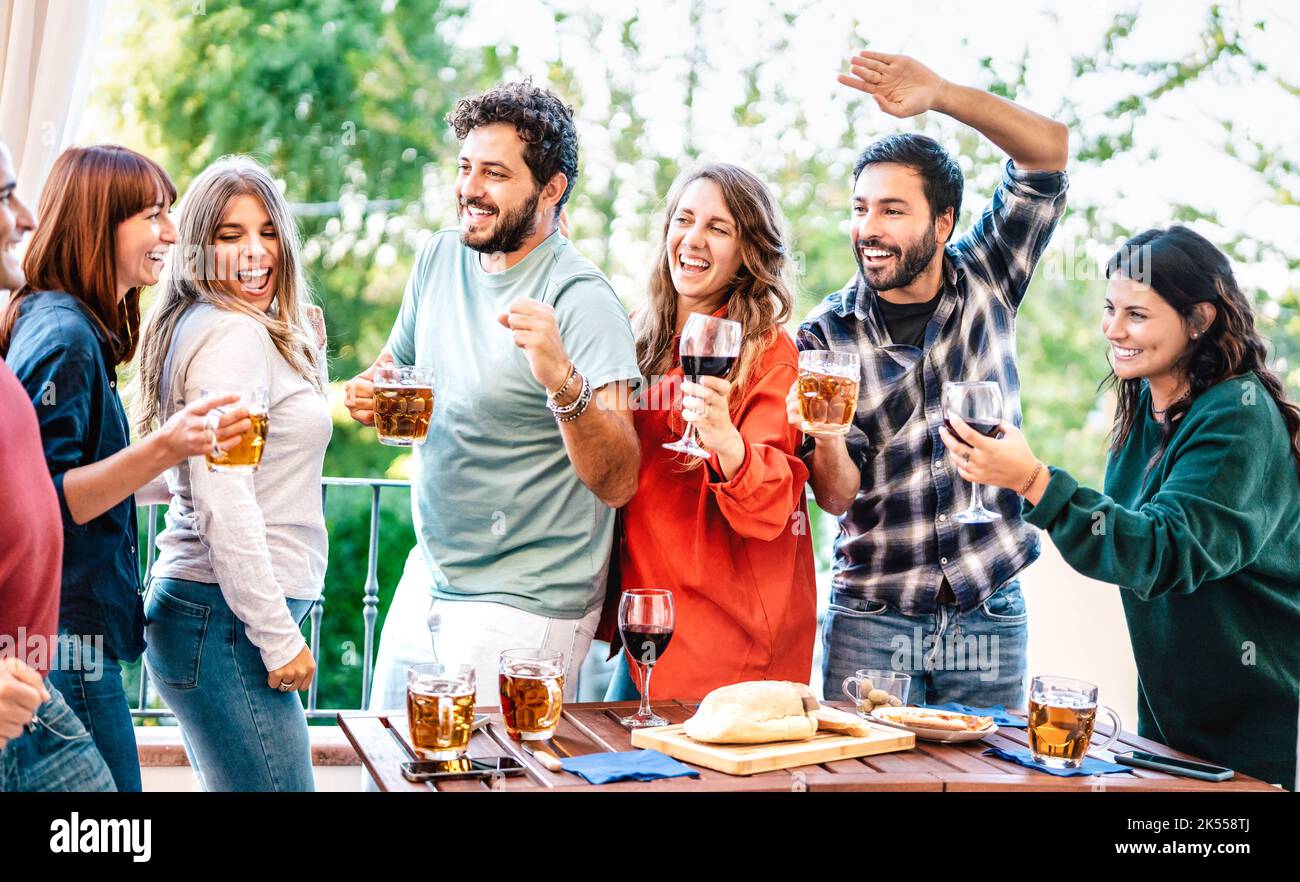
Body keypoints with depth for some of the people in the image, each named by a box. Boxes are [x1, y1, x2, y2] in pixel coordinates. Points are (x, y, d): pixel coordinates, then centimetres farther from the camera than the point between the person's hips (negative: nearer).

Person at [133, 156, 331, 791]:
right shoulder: (234, 335, -13)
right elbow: (223, 503, -21)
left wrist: (305, 353, 17)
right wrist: (279, 637, -18)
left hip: (200, 612, 10)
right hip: (226, 619, -10)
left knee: (233, 785, 17)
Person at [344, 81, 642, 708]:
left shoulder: (582, 301, -19)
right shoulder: (439, 257, 1)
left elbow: (617, 483, -26)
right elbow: (397, 364, 19)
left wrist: (561, 379, -42)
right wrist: (371, 393, -4)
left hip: (524, 613, -7)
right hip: (426, 580, 7)